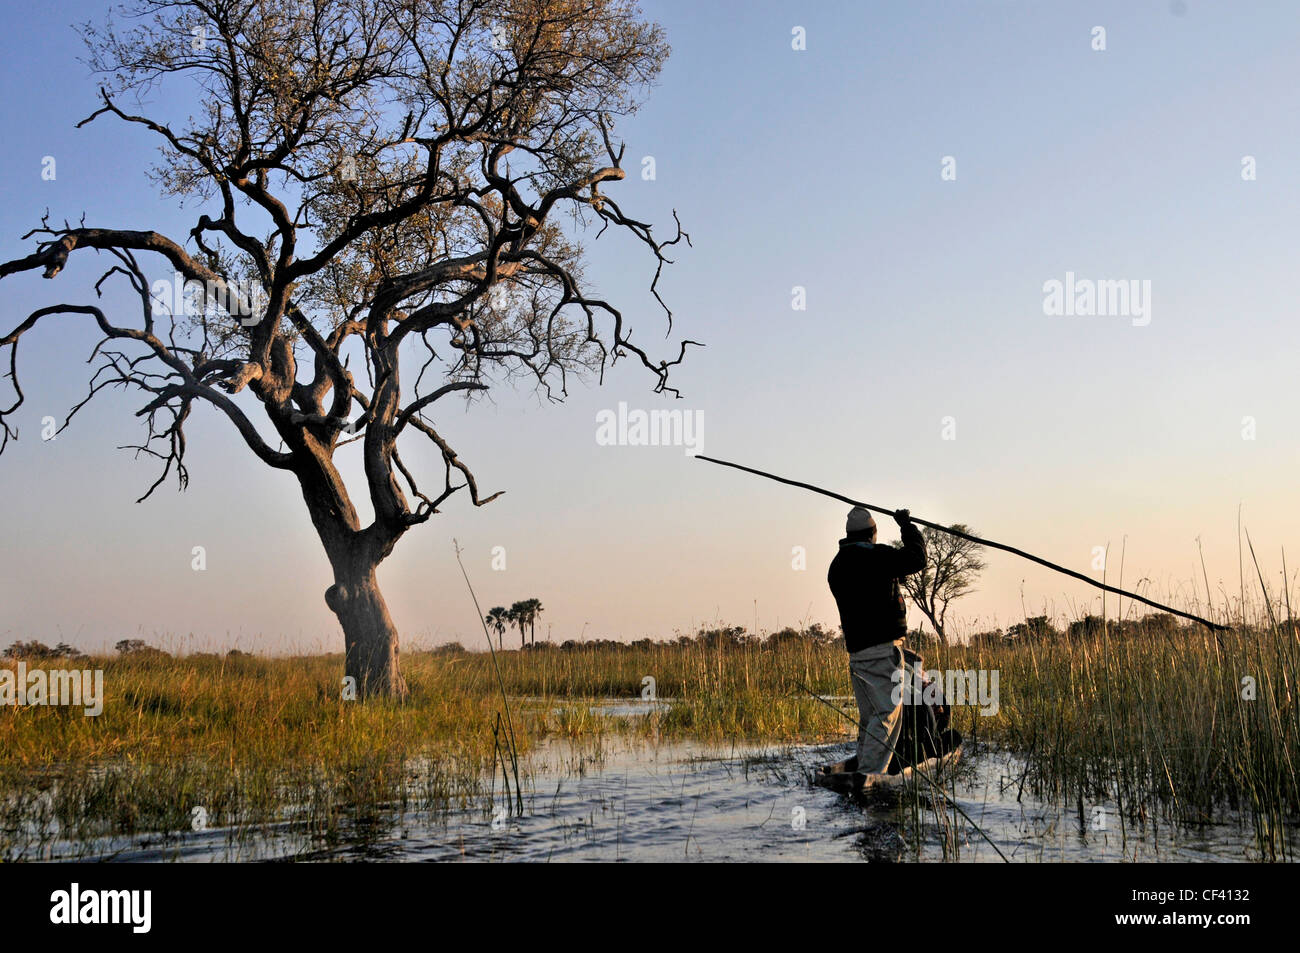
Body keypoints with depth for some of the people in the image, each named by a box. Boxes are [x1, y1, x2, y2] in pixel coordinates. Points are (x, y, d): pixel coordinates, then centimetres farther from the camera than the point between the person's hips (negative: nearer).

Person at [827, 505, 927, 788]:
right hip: (883, 647, -7)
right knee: (888, 711, -8)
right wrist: (907, 526, 16)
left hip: (855, 651, 7)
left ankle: (863, 764, 14)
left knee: (869, 716, 15)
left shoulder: (837, 566, 12)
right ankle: (867, 772, -17)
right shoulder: (878, 557, -10)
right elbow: (917, 558, 1)